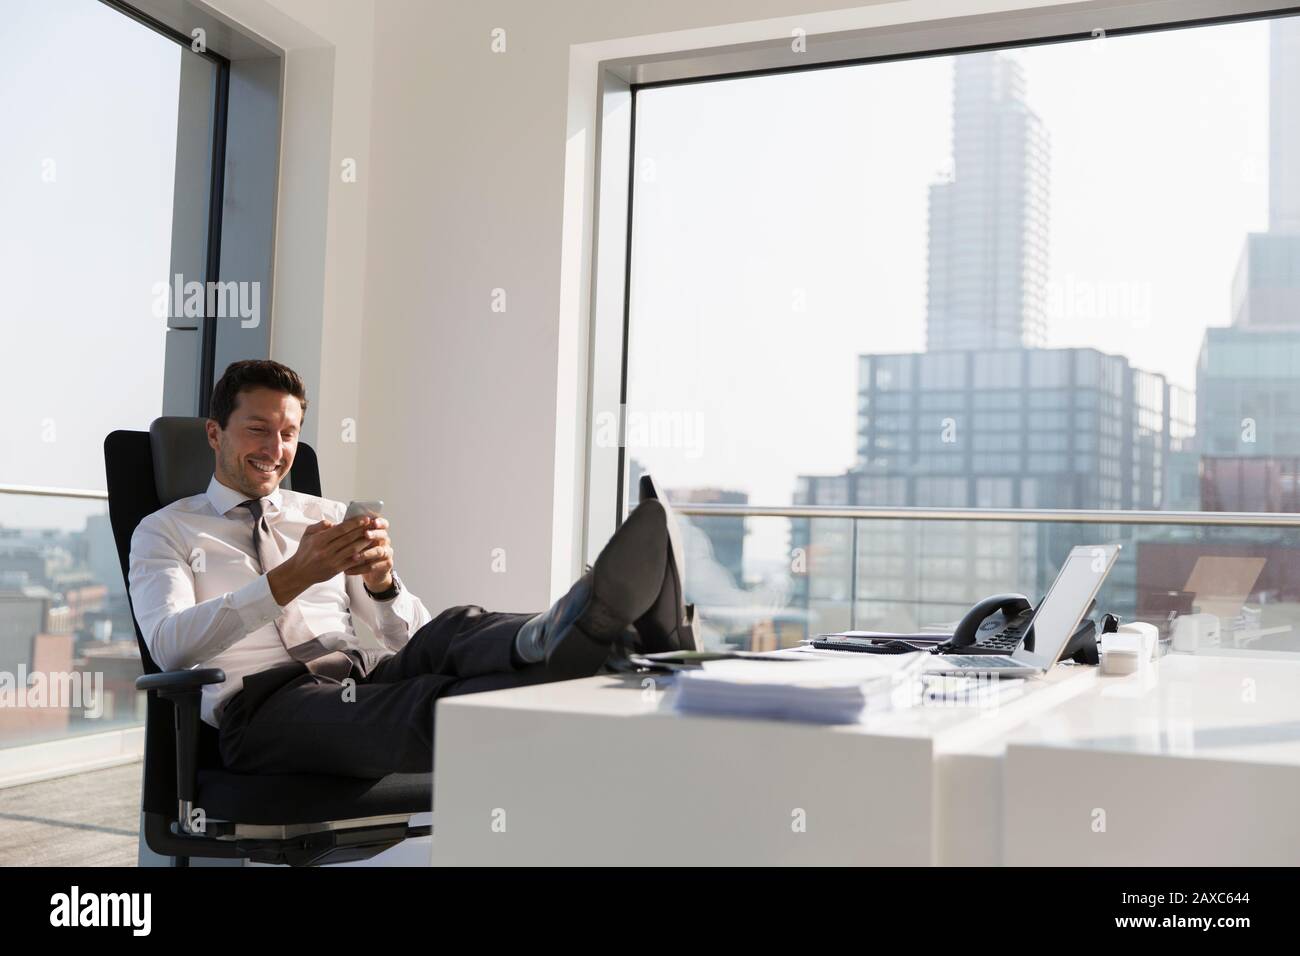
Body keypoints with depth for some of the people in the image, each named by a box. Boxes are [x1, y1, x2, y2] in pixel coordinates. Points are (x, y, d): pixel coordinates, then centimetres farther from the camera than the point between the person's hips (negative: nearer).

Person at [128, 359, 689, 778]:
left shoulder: (327, 515, 24)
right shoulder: (165, 531, 14)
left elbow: (413, 637, 16)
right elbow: (169, 645, -8)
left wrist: (381, 582, -9)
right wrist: (291, 576, -20)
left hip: (364, 677, 4)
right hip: (264, 703, -4)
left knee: (454, 632, -31)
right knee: (431, 707, -36)